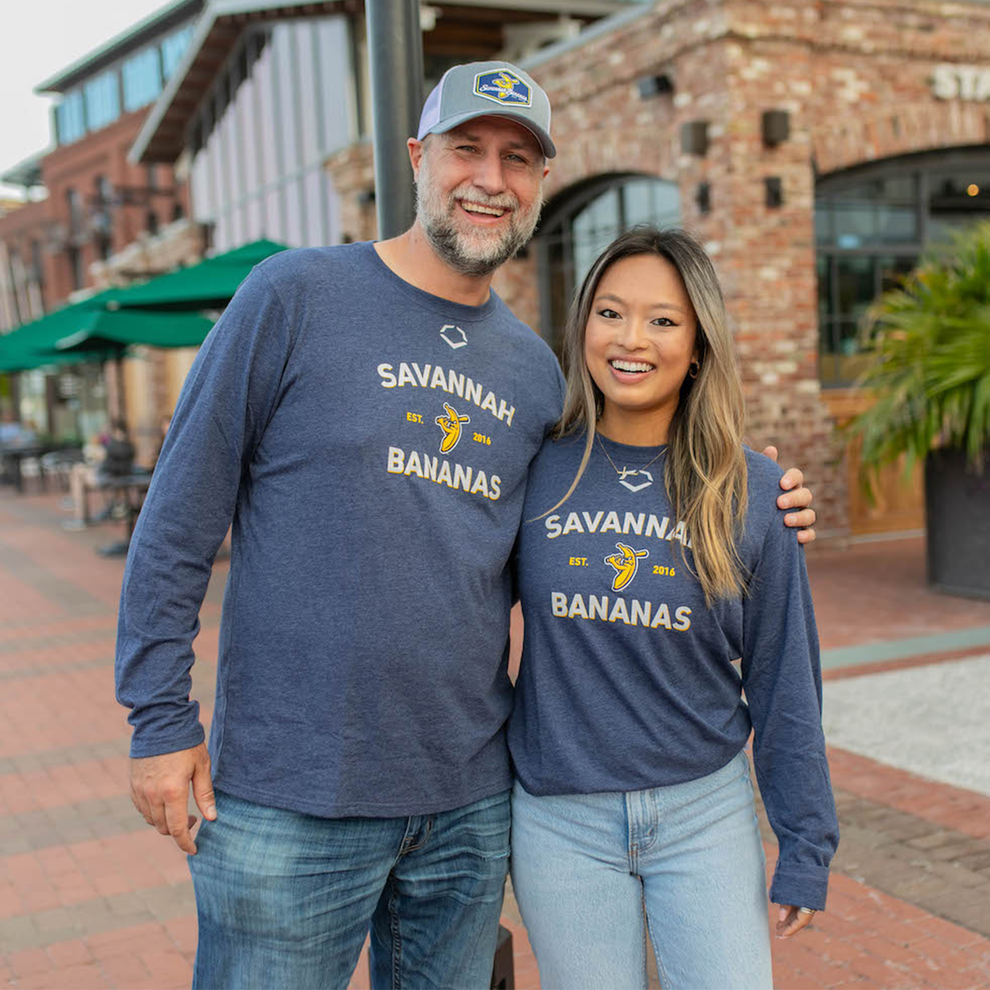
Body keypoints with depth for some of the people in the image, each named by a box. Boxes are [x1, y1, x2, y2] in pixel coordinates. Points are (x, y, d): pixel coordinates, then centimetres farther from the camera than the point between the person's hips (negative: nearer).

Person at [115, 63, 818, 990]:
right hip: (288, 802, -4)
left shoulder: (534, 367, 8)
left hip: (471, 802, 5)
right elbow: (181, 515, -5)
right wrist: (161, 717, -8)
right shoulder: (296, 295, -6)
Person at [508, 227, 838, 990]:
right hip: (560, 820, 0)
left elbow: (784, 678, 0)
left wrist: (806, 847, 2)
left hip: (705, 814, 0)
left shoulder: (751, 492, -5)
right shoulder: (536, 474, -4)